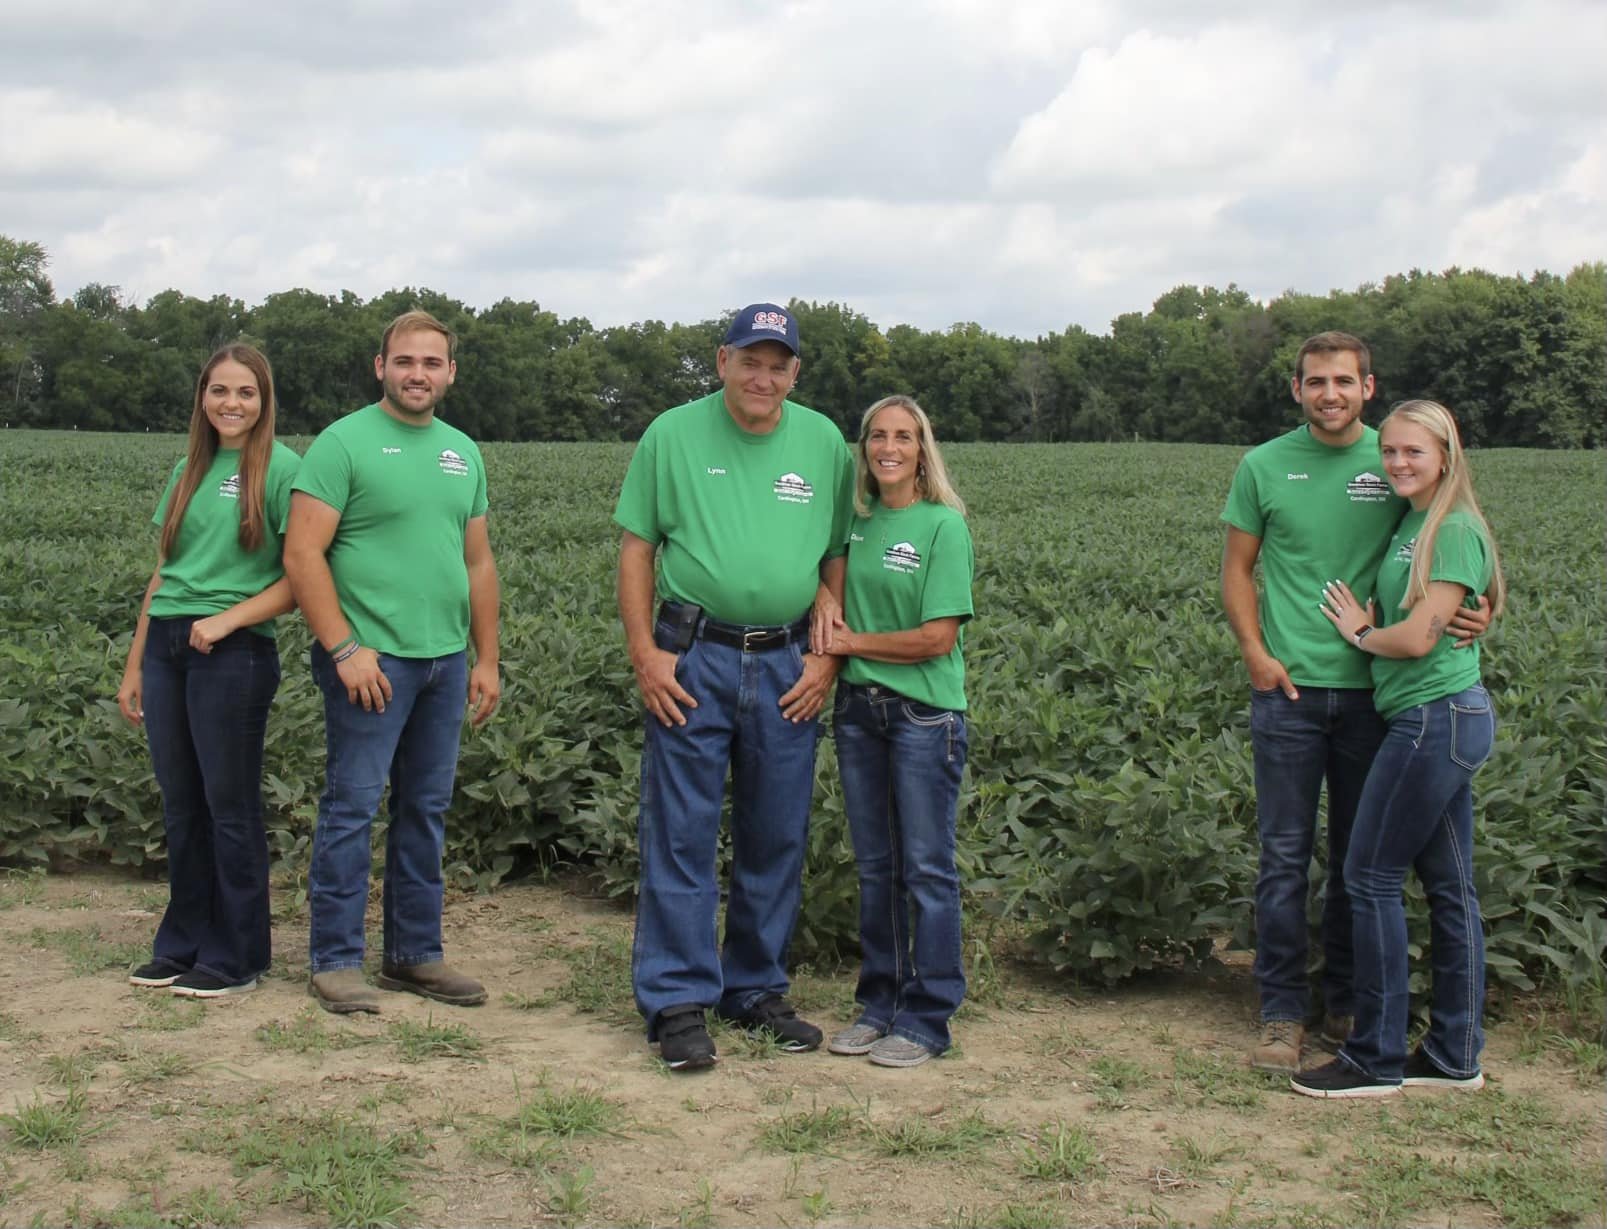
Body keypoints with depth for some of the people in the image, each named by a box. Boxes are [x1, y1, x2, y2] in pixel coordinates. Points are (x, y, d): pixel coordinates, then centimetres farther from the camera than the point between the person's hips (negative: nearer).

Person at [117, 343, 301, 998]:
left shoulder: (282, 469, -4)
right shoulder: (188, 471, 14)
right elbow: (163, 574, 17)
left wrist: (228, 618, -17)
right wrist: (134, 666, 16)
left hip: (235, 653, -6)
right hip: (166, 648, 6)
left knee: (230, 807, 1)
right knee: (180, 804, 12)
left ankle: (235, 960, 12)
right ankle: (182, 945, 23)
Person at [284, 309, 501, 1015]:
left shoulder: (463, 452, 14)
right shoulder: (344, 442, -5)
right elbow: (302, 553, -11)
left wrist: (487, 659, 13)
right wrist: (344, 649, -15)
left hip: (446, 661, 6)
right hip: (370, 659, -6)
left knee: (426, 811, 12)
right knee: (352, 806, -2)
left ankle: (415, 955, 21)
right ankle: (336, 960, 7)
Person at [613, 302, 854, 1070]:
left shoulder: (825, 444, 8)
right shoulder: (673, 435, 1)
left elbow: (838, 560, 11)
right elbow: (636, 547, 2)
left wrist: (827, 659, 2)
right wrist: (644, 653, -6)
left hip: (787, 667, 3)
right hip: (693, 659, -3)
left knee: (779, 840, 10)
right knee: (680, 834, -2)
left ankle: (756, 990, 24)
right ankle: (678, 1001, 7)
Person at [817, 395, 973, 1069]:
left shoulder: (943, 526, -8)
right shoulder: (857, 522, 8)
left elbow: (937, 638, -14)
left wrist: (855, 643, -7)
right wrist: (830, 637, -2)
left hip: (925, 713, -6)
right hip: (859, 708, 6)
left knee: (926, 868, 1)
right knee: (874, 867, 13)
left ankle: (927, 1019, 10)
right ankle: (879, 1004, 24)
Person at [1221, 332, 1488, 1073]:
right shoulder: (1264, 467, 3)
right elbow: (1238, 569, 7)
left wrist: (1476, 610, -11)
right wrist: (1255, 651, -6)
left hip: (1373, 687, 1)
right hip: (1288, 686, -1)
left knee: (1360, 856, 10)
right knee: (1286, 855, 1)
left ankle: (1348, 1004, 23)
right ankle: (1282, 1012, 10)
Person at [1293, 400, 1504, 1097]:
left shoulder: (1454, 530, -13)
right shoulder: (1412, 525, 15)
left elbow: (1417, 637, -19)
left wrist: (1362, 633, -2)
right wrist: (1368, 622, -3)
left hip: (1436, 718, -10)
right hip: (1444, 719, 10)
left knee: (1370, 877, -4)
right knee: (1448, 884, 12)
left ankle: (1374, 1061, 4)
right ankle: (1455, 1056, 20)